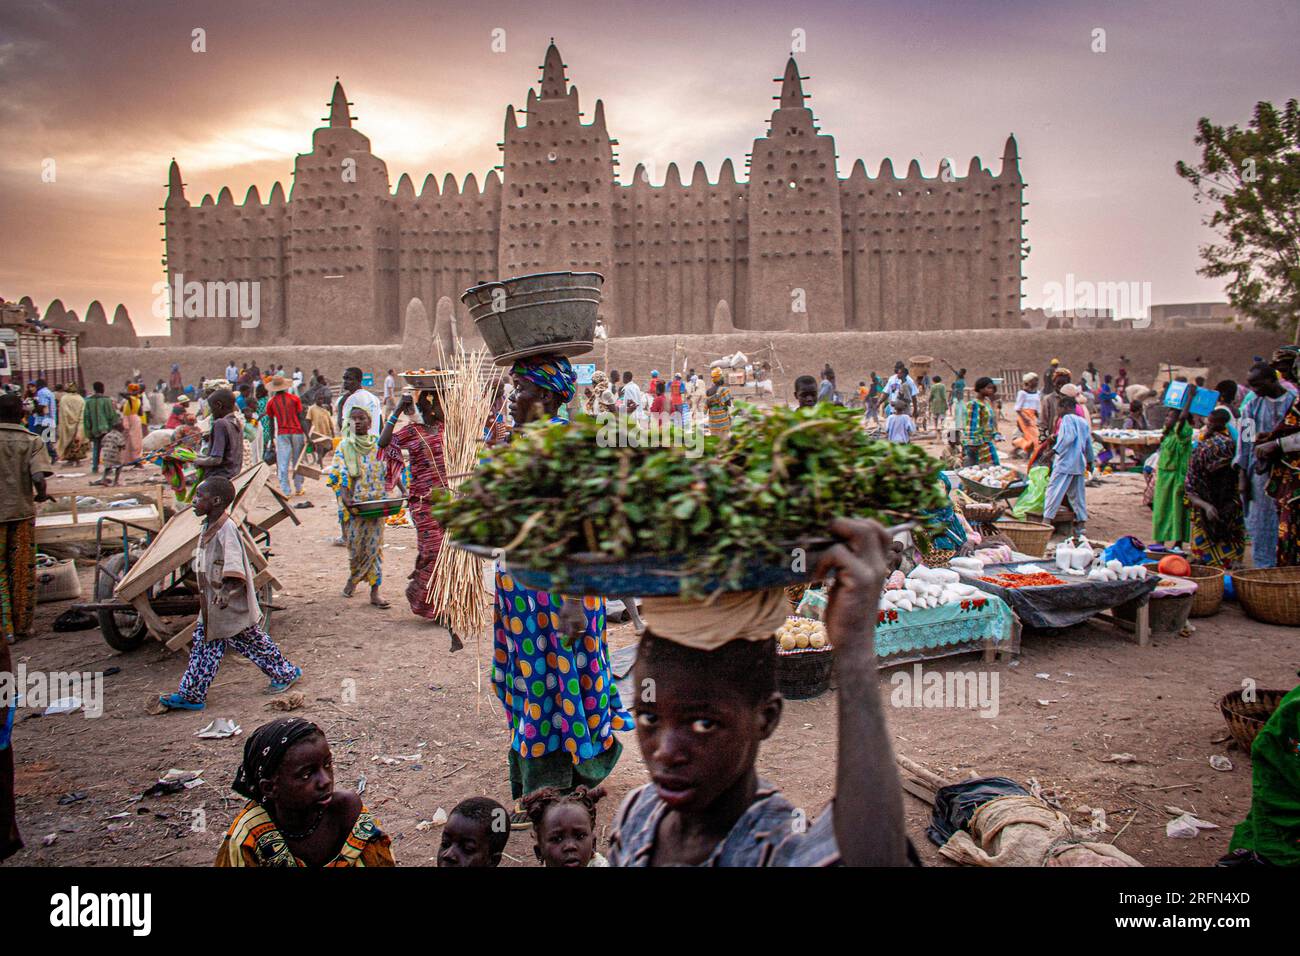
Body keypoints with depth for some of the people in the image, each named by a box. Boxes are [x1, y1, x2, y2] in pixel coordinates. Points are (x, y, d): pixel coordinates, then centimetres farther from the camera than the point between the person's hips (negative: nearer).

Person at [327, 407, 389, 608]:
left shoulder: (378, 444, 5)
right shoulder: (344, 447, 0)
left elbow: (390, 472, 9)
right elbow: (339, 476, -8)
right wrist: (345, 497, -24)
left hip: (376, 504, 1)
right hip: (353, 505, -1)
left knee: (374, 545, -2)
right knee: (355, 545, 3)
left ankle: (374, 591, 1)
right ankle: (354, 576, 33)